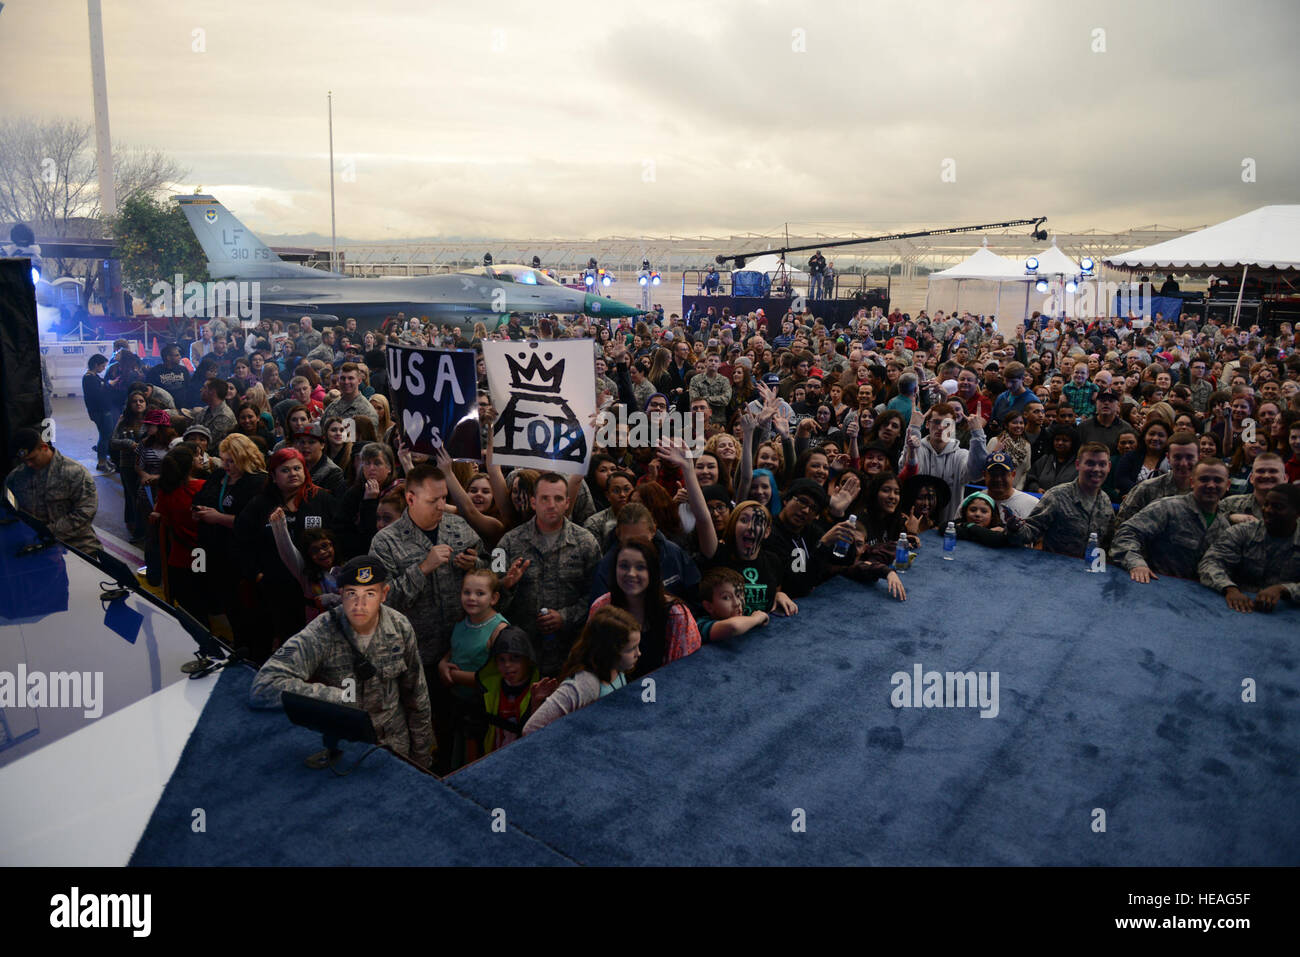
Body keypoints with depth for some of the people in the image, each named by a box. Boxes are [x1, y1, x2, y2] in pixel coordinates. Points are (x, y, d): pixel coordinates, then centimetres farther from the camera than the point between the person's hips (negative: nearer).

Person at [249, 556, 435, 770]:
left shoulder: (400, 626, -12)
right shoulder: (321, 633, -25)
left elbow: (416, 692, 0)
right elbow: (262, 688, -36)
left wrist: (421, 755, 6)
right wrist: (340, 696, -35)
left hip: (396, 745, 2)